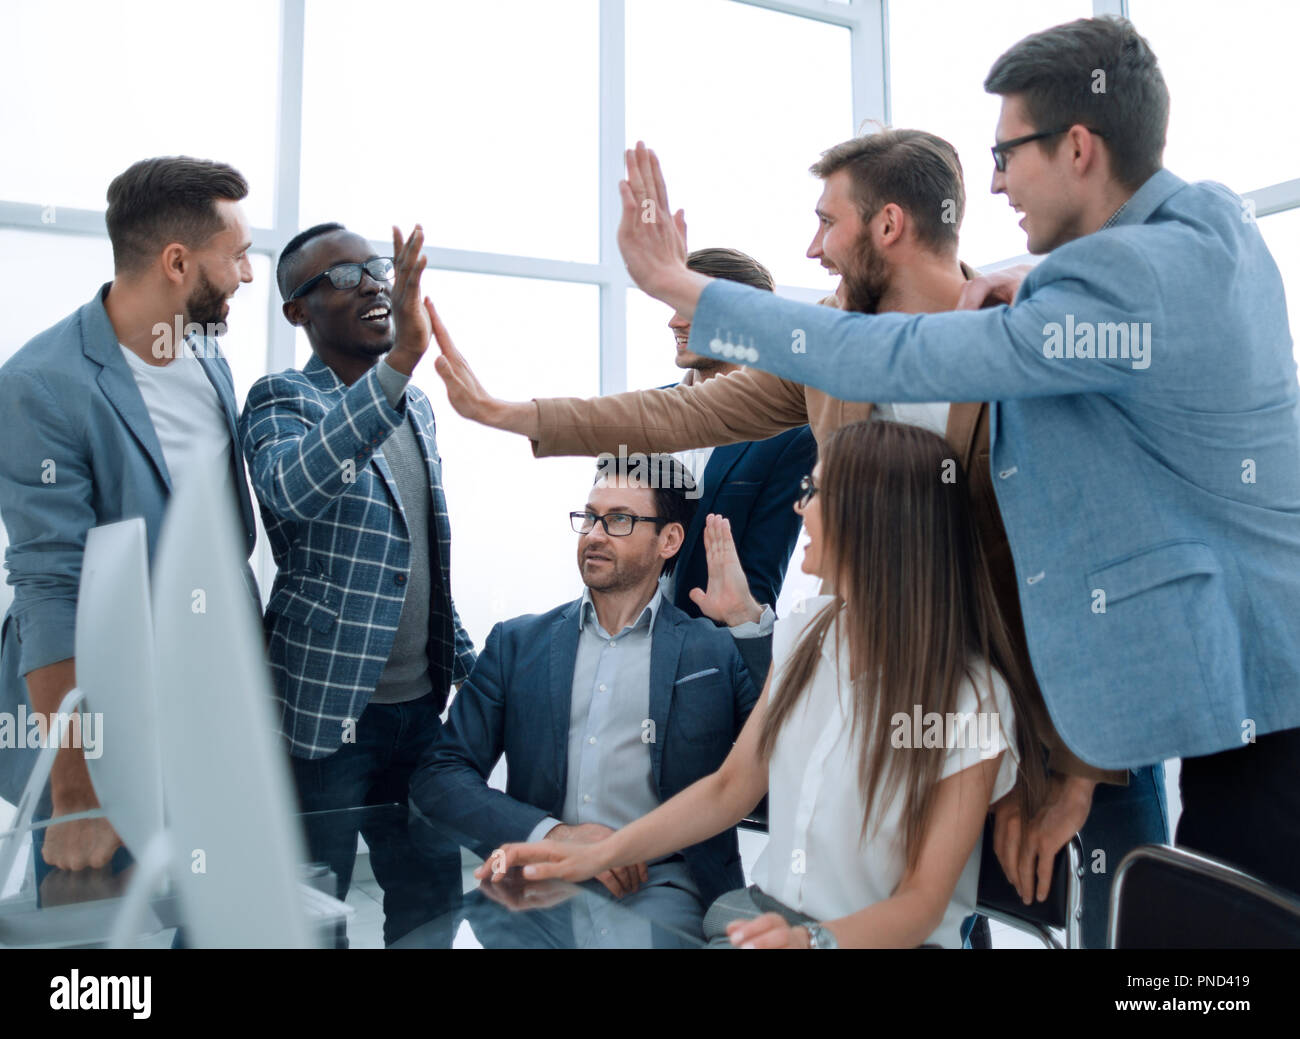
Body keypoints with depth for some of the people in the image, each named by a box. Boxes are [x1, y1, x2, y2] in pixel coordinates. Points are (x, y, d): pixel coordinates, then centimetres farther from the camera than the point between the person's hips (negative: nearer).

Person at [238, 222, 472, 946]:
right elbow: (293, 487, -34)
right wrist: (401, 358, -41)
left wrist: (467, 663, 17)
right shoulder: (281, 399, -9)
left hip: (421, 703, 6)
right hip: (326, 711, -6)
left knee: (430, 903, 16)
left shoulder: (416, 405, 11)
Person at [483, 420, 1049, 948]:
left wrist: (815, 938, -32)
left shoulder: (972, 699, -16)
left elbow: (922, 900, -12)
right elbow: (731, 786, 8)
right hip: (764, 910, 4)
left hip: (880, 937, -4)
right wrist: (600, 853, -3)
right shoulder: (803, 635, 1)